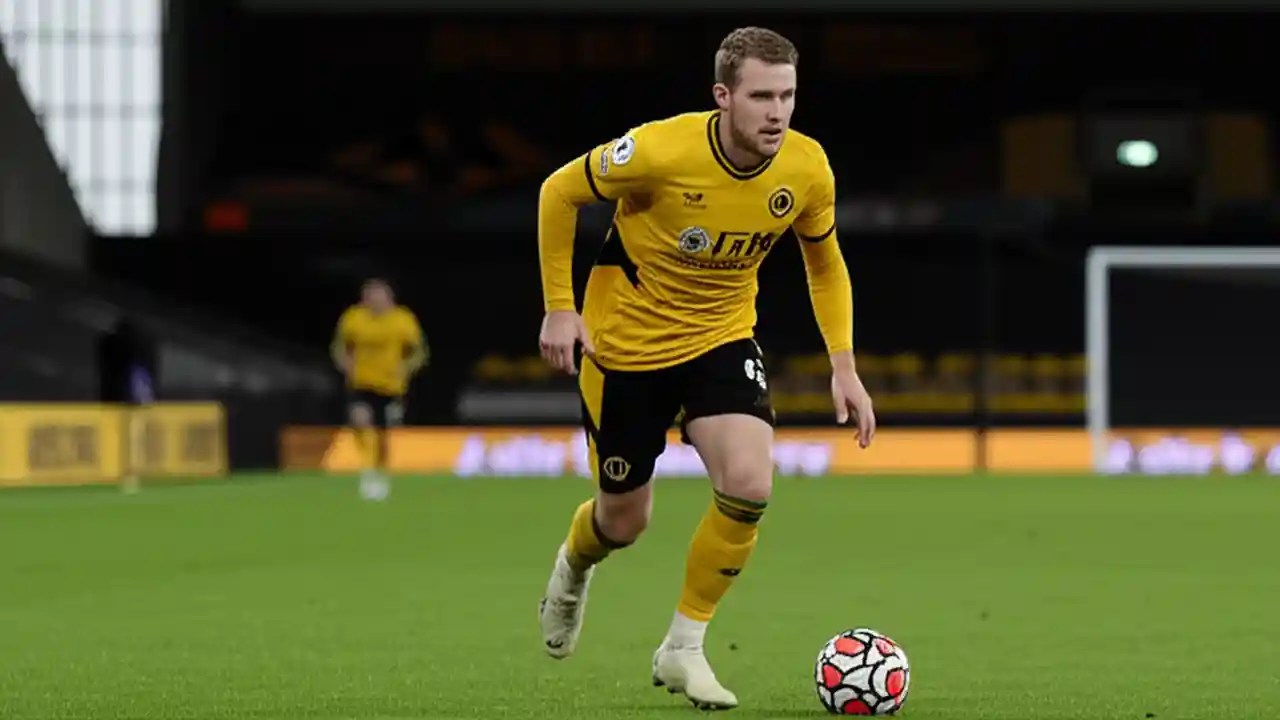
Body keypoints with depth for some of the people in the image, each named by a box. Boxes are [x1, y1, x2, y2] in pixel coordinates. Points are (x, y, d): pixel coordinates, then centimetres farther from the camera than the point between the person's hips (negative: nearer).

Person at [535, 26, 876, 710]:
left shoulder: (806, 169, -15)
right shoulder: (661, 150, -27)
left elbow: (824, 263, 6)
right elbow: (559, 192, -10)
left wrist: (843, 365, -1)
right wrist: (559, 308, -12)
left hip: (722, 338, 3)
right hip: (625, 343, -3)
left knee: (749, 486, -22)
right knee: (625, 519, 8)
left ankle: (683, 648, -2)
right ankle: (573, 568, 48)